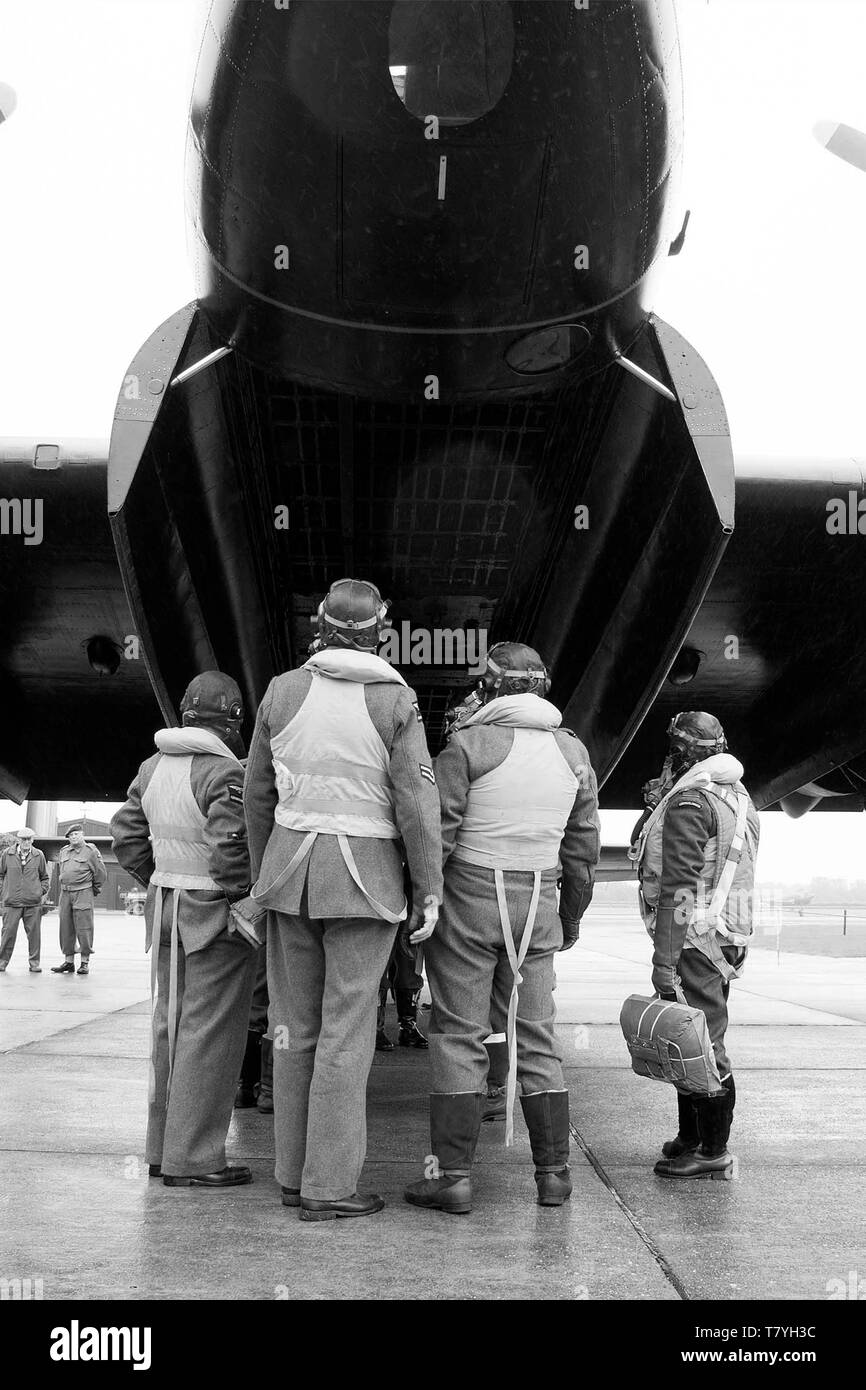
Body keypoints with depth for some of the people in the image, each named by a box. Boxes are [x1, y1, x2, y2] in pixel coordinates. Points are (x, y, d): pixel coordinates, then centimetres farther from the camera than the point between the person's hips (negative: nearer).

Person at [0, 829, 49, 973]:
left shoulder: (39, 855, 6)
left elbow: (44, 877, 17)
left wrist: (43, 892, 5)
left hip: (33, 902, 1)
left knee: (34, 933, 1)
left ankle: (34, 962, 9)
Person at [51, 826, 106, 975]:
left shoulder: (91, 851, -3)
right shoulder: (64, 851, 15)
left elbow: (101, 873, 1)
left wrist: (94, 889, 9)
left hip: (83, 893, -6)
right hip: (65, 893, 6)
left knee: (83, 928, -6)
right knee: (66, 928, 6)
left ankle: (85, 962, -3)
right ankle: (68, 961, 12)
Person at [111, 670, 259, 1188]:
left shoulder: (154, 766, 8)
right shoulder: (225, 772, -17)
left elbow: (127, 833, 13)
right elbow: (229, 847, -25)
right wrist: (240, 896, -13)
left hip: (166, 910, 8)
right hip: (215, 914, -8)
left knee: (171, 1025, 16)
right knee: (210, 1032, -3)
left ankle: (163, 1146, 24)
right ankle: (193, 1157, 0)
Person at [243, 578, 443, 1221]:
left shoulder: (284, 691, 2)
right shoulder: (396, 701, -8)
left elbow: (259, 793, 8)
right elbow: (418, 804, -11)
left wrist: (263, 873, 18)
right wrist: (430, 892, -4)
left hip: (290, 870, 4)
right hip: (365, 879, -3)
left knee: (295, 1026, 11)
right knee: (347, 1033, 1)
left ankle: (294, 1175, 18)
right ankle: (328, 1187, 3)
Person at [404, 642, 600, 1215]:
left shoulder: (469, 744, -8)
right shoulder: (573, 751, 8)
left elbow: (436, 834, -13)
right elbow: (582, 849, 12)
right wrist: (571, 919, 22)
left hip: (470, 897, -4)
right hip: (538, 907, 4)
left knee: (460, 1035, 1)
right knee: (536, 1035, 11)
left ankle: (453, 1173, 1)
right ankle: (554, 1171, 14)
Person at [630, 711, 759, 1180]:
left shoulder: (689, 802, -15)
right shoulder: (740, 797, 15)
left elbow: (679, 887, -21)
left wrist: (664, 960, -22)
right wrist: (656, 807, 18)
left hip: (693, 941, -10)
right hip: (727, 936, 10)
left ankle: (713, 1152, 0)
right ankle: (690, 1137, 27)